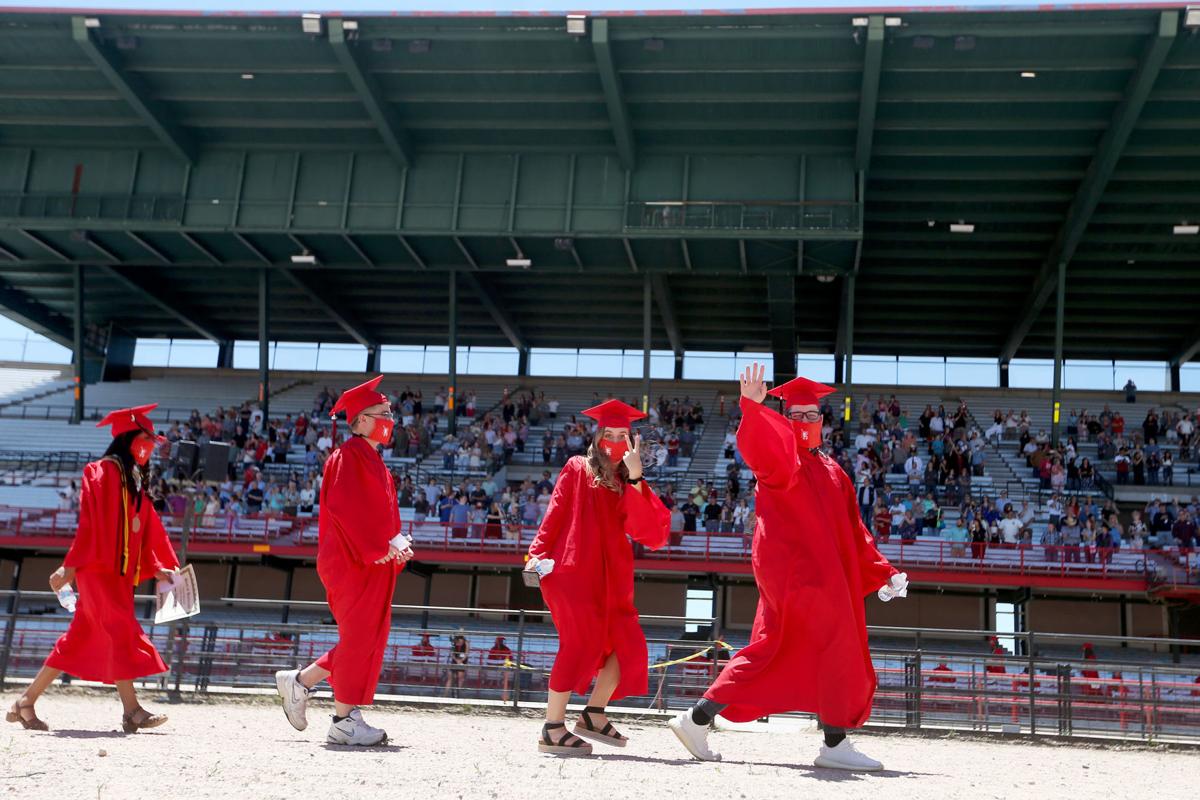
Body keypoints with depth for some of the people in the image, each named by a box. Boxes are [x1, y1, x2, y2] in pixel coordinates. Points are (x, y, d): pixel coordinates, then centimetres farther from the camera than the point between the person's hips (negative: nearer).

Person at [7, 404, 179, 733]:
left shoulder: (136, 483, 18)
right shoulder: (104, 472, -8)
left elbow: (149, 531, 17)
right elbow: (89, 521, -15)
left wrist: (159, 568, 10)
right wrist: (71, 567, -19)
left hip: (119, 573, 9)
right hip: (98, 569, -9)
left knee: (81, 640, 10)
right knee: (120, 632, -12)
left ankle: (26, 702, 17)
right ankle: (131, 711, -11)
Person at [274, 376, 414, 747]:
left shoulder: (374, 462, 19)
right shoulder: (349, 456, -10)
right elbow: (344, 507, -20)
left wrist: (396, 543, 6)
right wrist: (377, 547, -21)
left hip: (374, 561, 10)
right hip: (354, 563, -10)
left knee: (366, 639, 13)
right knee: (358, 638, -5)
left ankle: (299, 681, 23)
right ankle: (344, 721, 3)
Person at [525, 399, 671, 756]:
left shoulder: (629, 484, 14)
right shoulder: (578, 469, 6)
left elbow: (648, 531, -4)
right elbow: (555, 514, 1)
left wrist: (634, 476, -10)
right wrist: (538, 553, -12)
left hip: (610, 578, 6)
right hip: (573, 572, -6)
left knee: (627, 646, 1)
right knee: (581, 644, -13)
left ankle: (594, 715, 15)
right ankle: (553, 729, -8)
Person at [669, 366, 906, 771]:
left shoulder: (831, 470, 21)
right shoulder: (778, 453, -3)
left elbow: (853, 530, 22)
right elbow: (757, 444, -29)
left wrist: (882, 571, 16)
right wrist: (753, 407, -49)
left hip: (821, 571, 8)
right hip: (795, 568, -8)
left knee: (767, 651, 9)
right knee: (837, 651, -6)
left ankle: (697, 719, 12)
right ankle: (835, 744, 2)